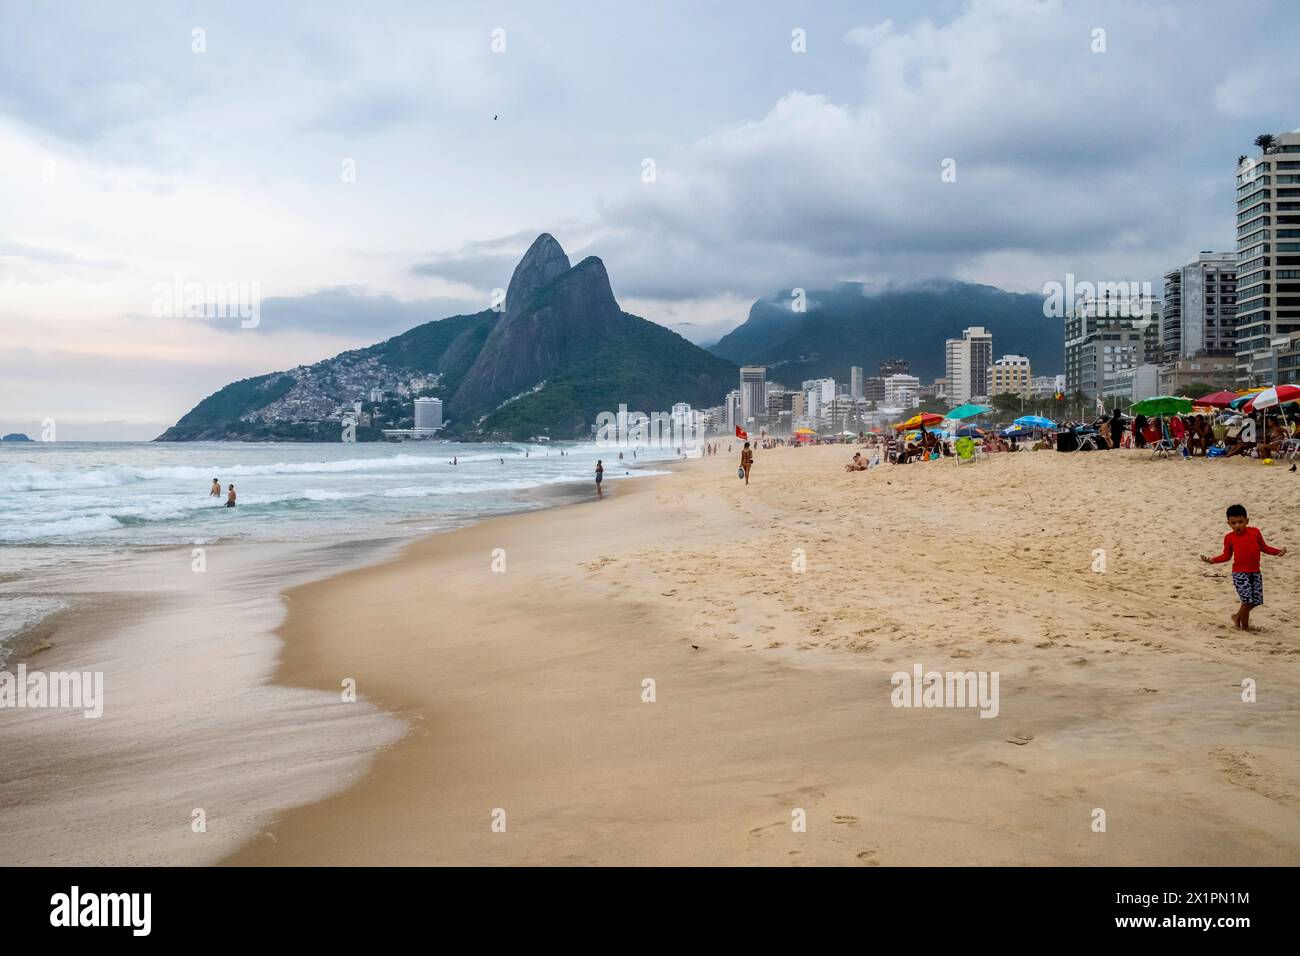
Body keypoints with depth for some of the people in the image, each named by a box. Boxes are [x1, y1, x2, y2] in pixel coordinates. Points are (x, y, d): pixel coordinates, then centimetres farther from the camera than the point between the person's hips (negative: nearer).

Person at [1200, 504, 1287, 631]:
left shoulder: (1255, 532, 4)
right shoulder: (1229, 537, 1)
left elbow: (1264, 547, 13)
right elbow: (1226, 555, 8)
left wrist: (1278, 552, 0)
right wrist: (1212, 560, -5)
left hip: (1255, 572, 3)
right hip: (1239, 573, -3)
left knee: (1256, 600, 5)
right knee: (1247, 599, -9)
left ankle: (1238, 616, 30)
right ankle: (1245, 627, 7)